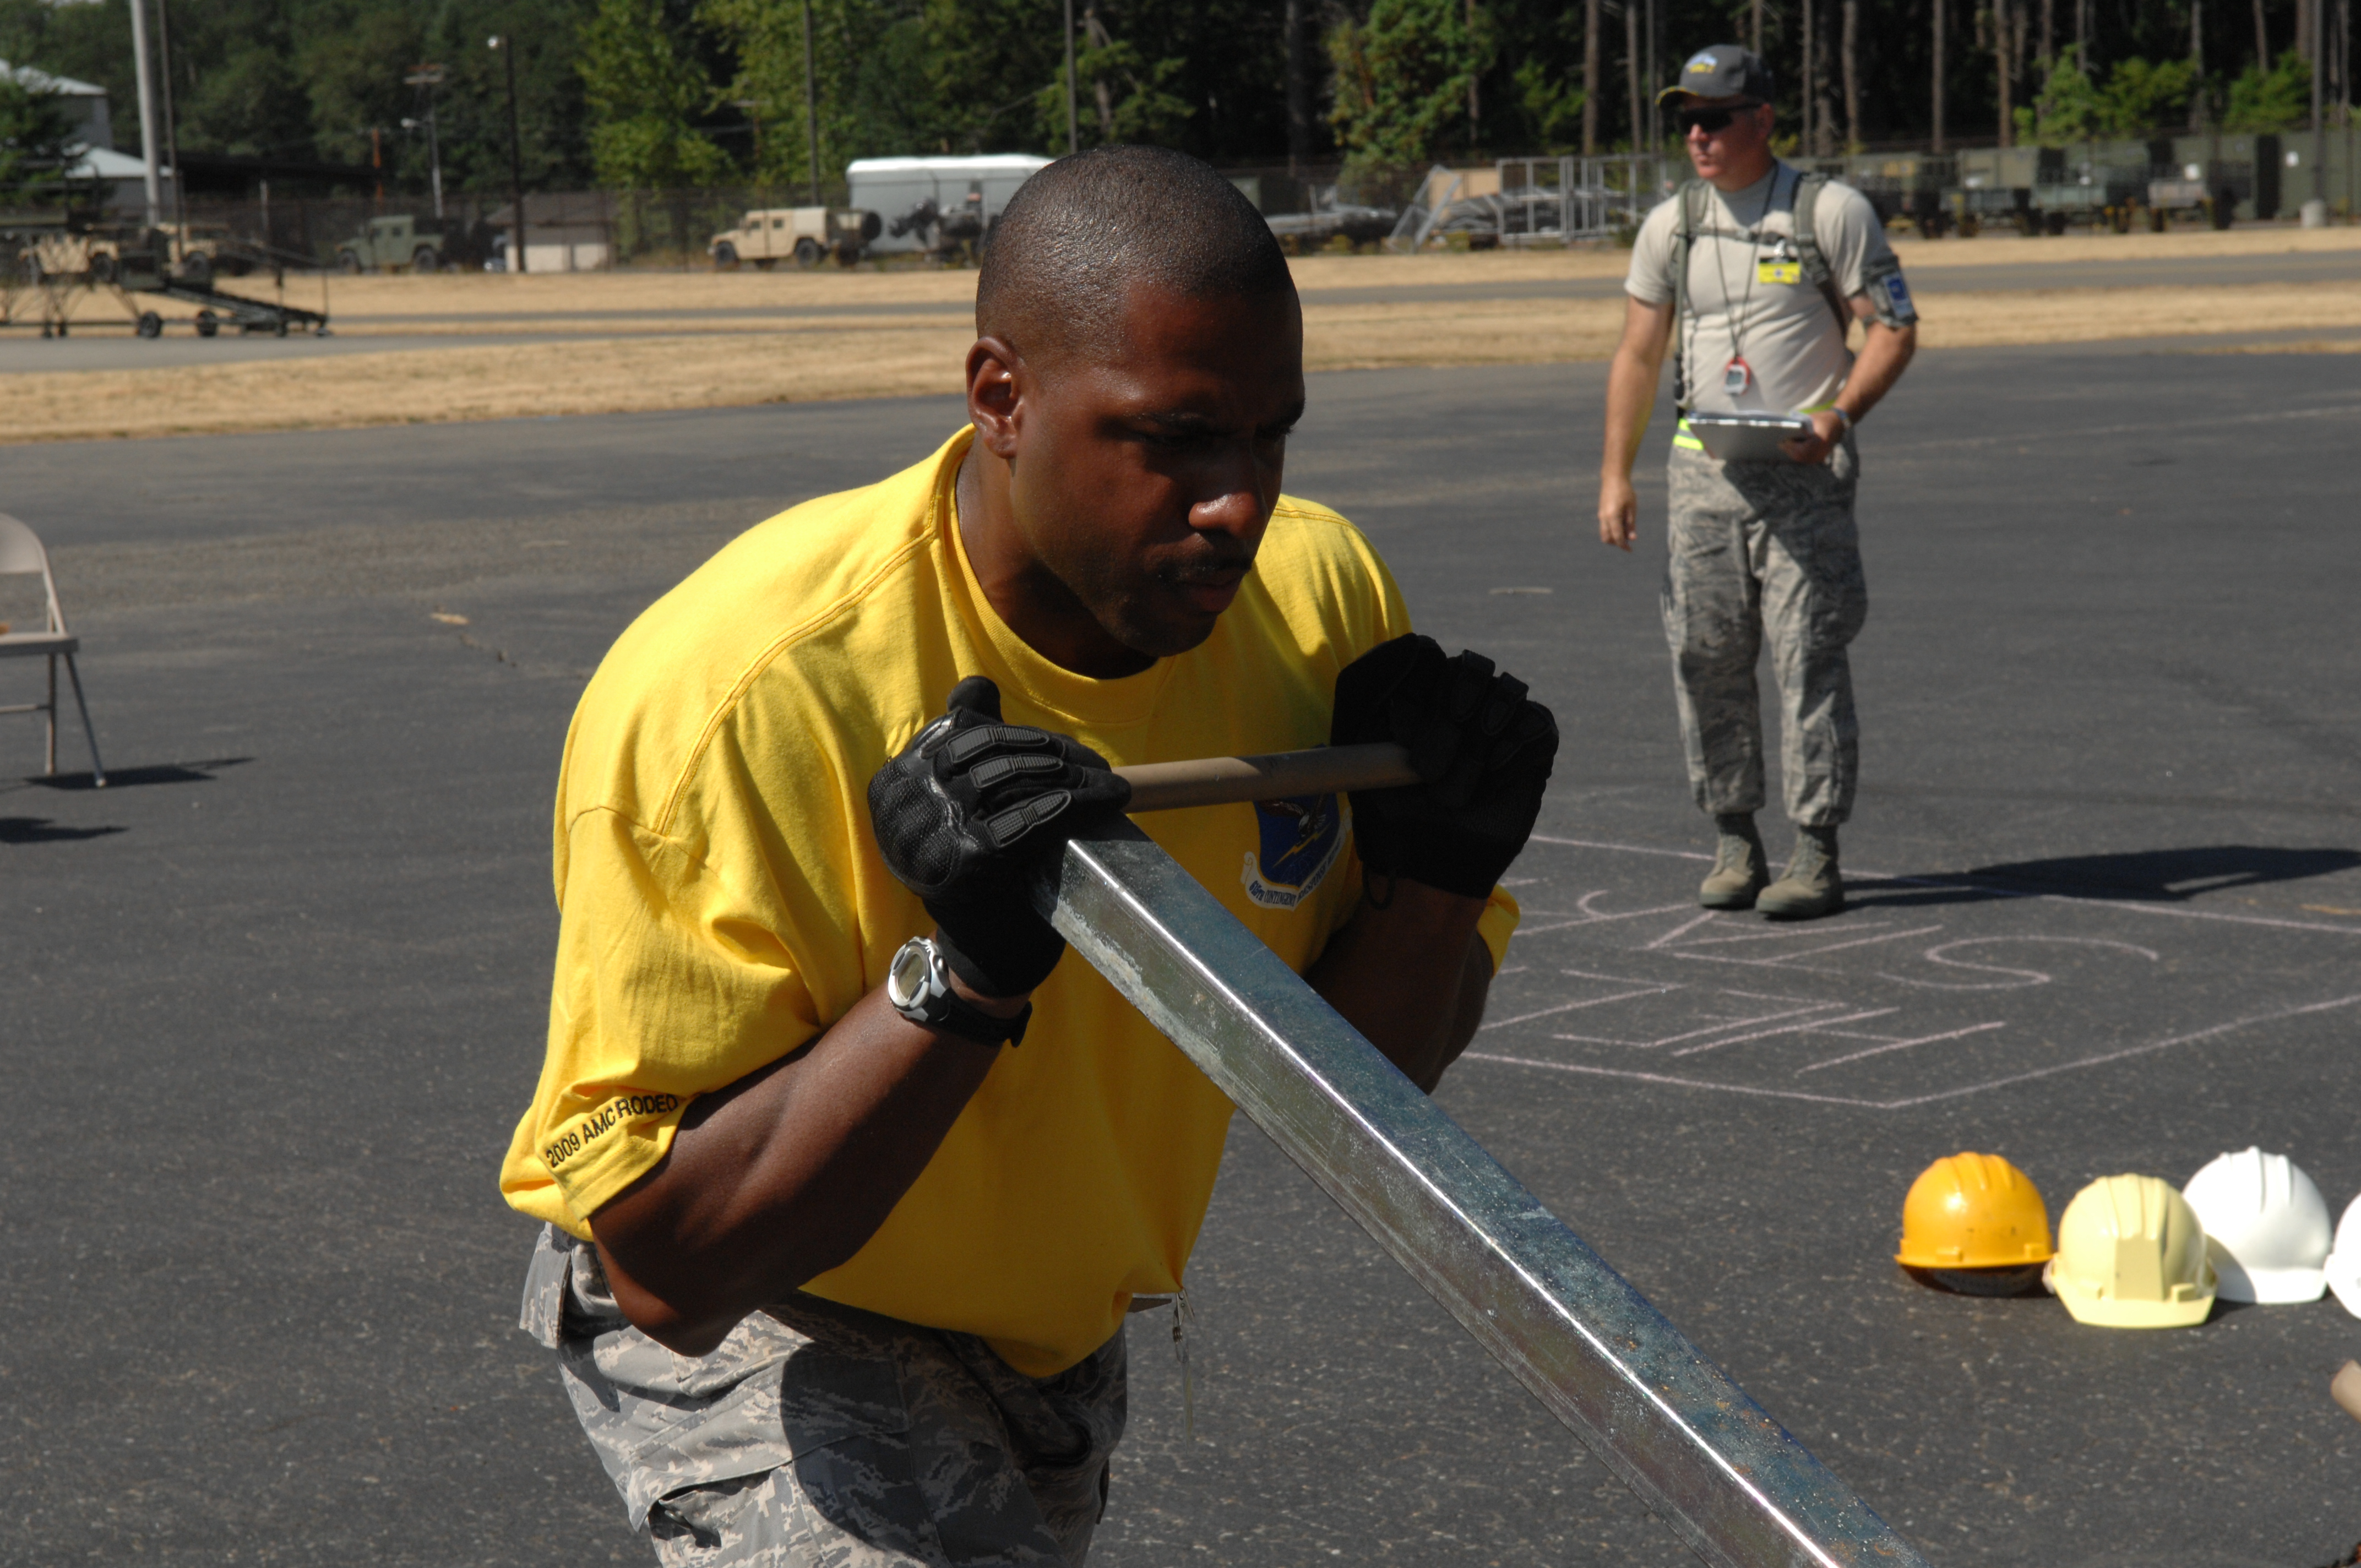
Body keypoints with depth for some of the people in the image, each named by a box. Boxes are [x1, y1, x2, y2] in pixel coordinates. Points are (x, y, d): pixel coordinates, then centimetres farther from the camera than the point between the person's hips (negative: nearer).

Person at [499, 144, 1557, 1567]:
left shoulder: (1316, 596, -14)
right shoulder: (732, 692, -31)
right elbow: (664, 1263, -31)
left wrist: (1431, 870, -22)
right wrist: (955, 978, -40)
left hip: (1060, 1326, 6)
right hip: (764, 1329, -6)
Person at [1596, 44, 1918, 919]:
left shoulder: (1831, 212, -2)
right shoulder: (1670, 226, 11)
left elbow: (1894, 328, -2)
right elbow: (1638, 356, 14)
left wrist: (1837, 417, -17)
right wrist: (1615, 475, 7)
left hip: (1803, 465, -4)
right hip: (1703, 468, 4)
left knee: (1808, 656, -7)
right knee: (1705, 657, 3)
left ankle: (1817, 855, -4)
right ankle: (1734, 840, 14)